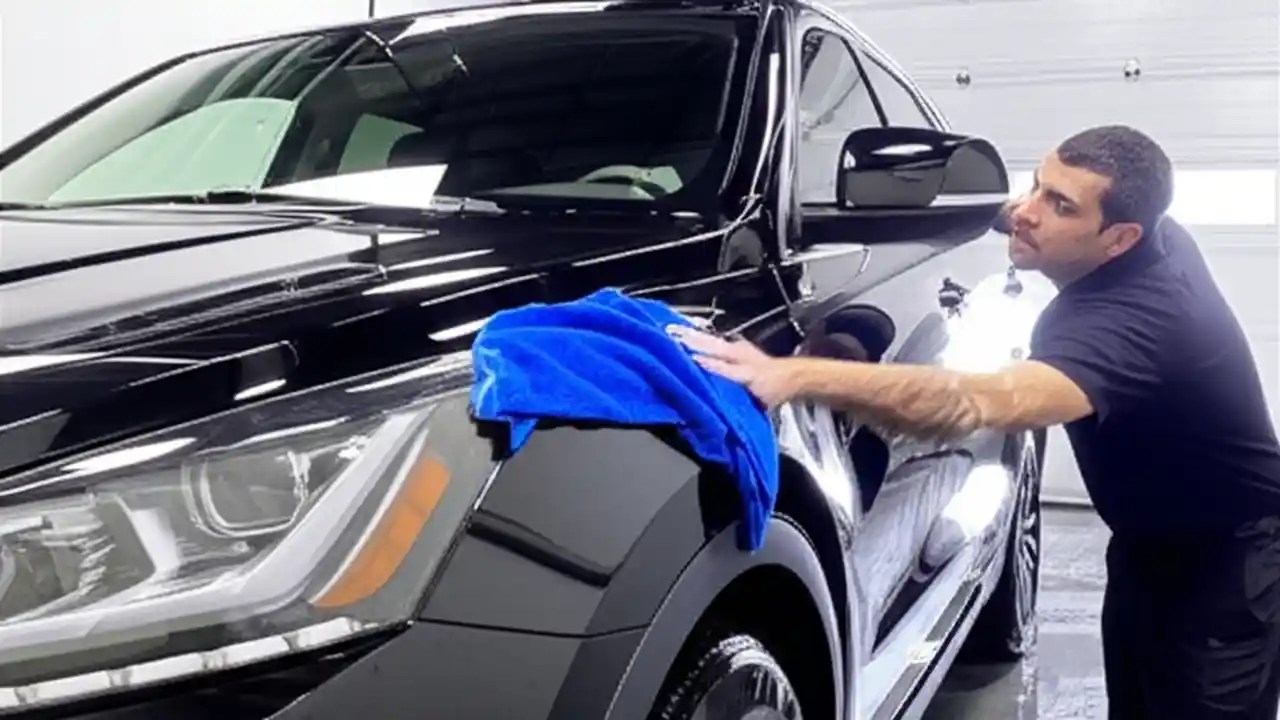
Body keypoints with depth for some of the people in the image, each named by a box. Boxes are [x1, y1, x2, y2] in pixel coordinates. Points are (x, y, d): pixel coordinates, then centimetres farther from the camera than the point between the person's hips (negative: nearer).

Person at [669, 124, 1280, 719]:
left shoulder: (1135, 317, -39)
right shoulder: (1156, 238, -10)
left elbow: (981, 403, -57)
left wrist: (797, 375, -65)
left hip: (1226, 559, -9)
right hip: (1148, 541, 9)